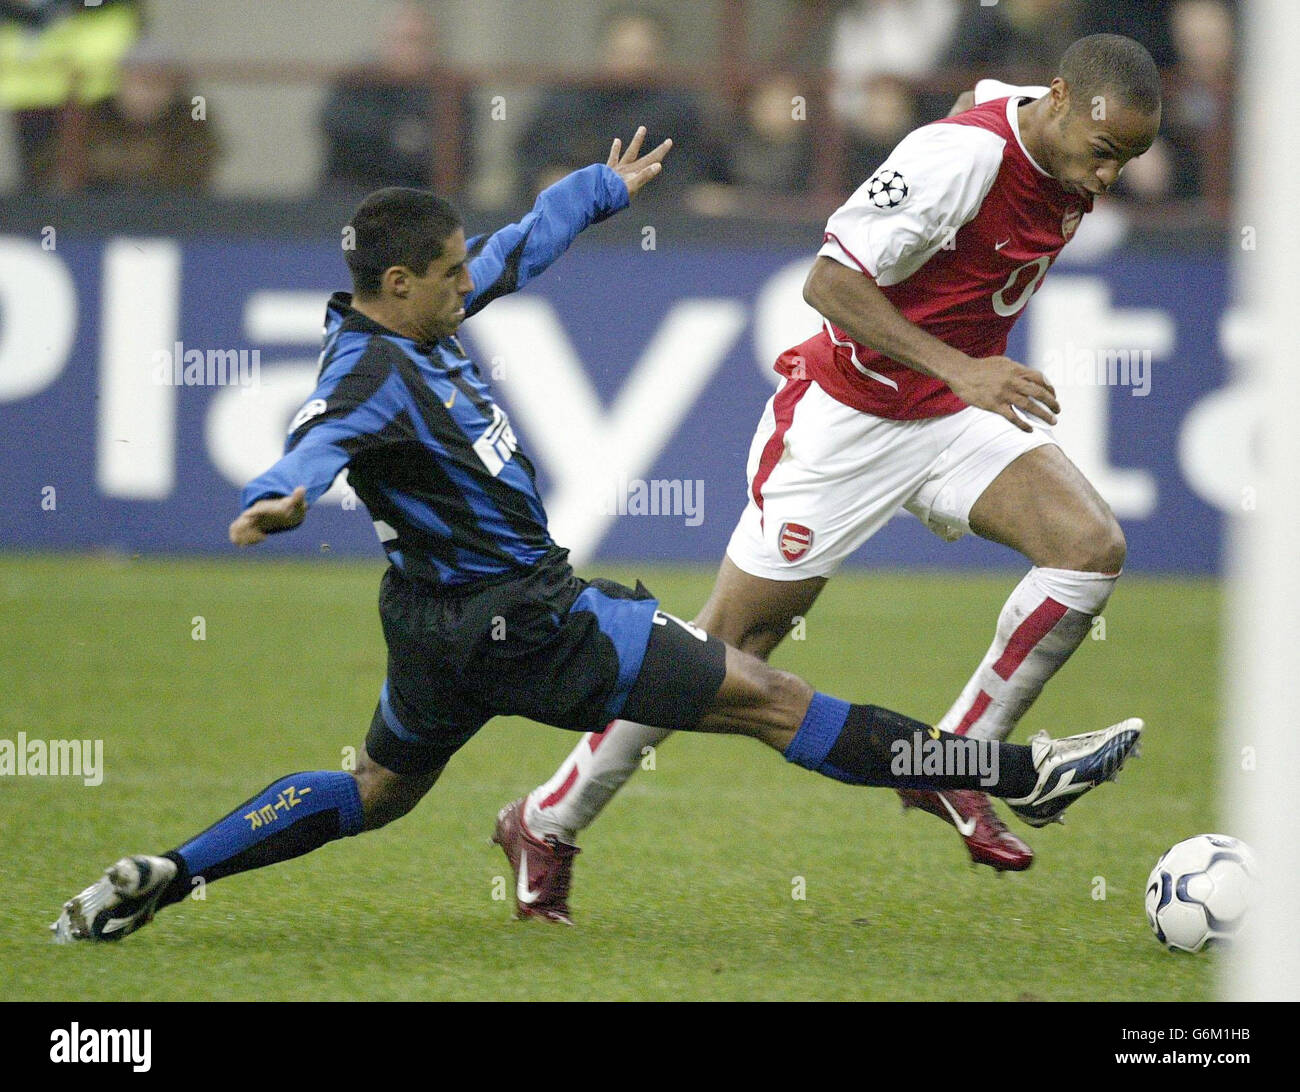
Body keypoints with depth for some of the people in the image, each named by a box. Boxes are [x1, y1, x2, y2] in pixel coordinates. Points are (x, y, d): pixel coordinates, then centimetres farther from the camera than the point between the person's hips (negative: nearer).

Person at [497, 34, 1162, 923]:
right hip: (850, 416, -7)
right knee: (734, 638, 0)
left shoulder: (1070, 151, -3)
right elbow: (830, 280, -29)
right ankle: (549, 822, 16)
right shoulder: (961, 156, -28)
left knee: (1092, 546, -16)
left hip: (959, 413, 7)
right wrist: (957, 368, -37)